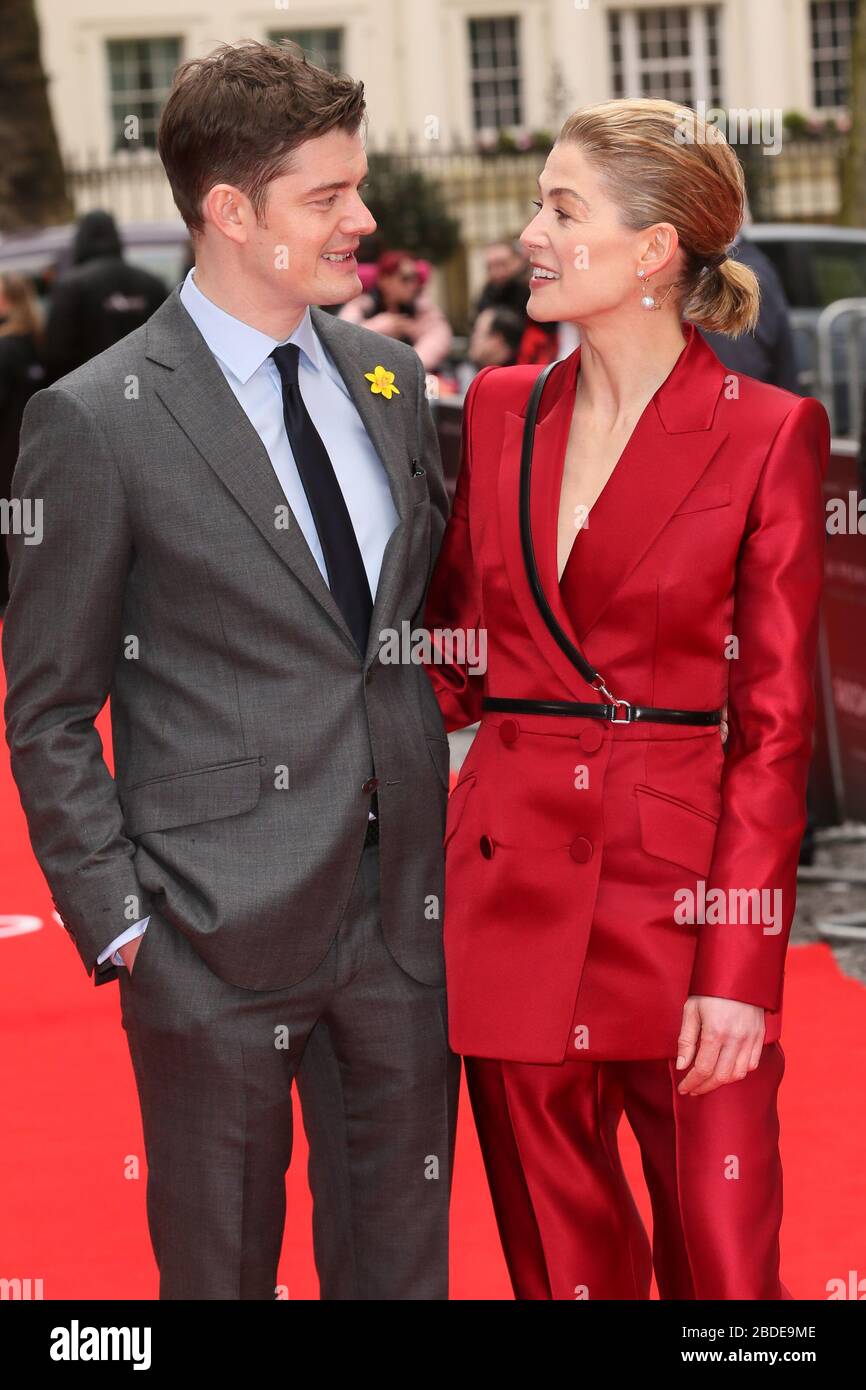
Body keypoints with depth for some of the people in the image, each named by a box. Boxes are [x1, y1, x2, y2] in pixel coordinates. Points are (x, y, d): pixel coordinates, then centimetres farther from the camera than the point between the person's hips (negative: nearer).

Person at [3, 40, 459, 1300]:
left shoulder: (388, 380, 8)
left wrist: (443, 842, 9)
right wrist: (117, 924, -10)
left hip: (403, 914, 5)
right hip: (218, 946, -5)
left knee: (402, 1260, 14)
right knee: (220, 1267, 9)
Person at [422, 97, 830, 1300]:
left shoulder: (768, 433, -4)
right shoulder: (501, 411, 10)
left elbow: (774, 722, -6)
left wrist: (740, 971, -11)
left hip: (681, 885, -4)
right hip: (512, 882, 4)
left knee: (722, 1261, -2)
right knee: (560, 1254, 9)